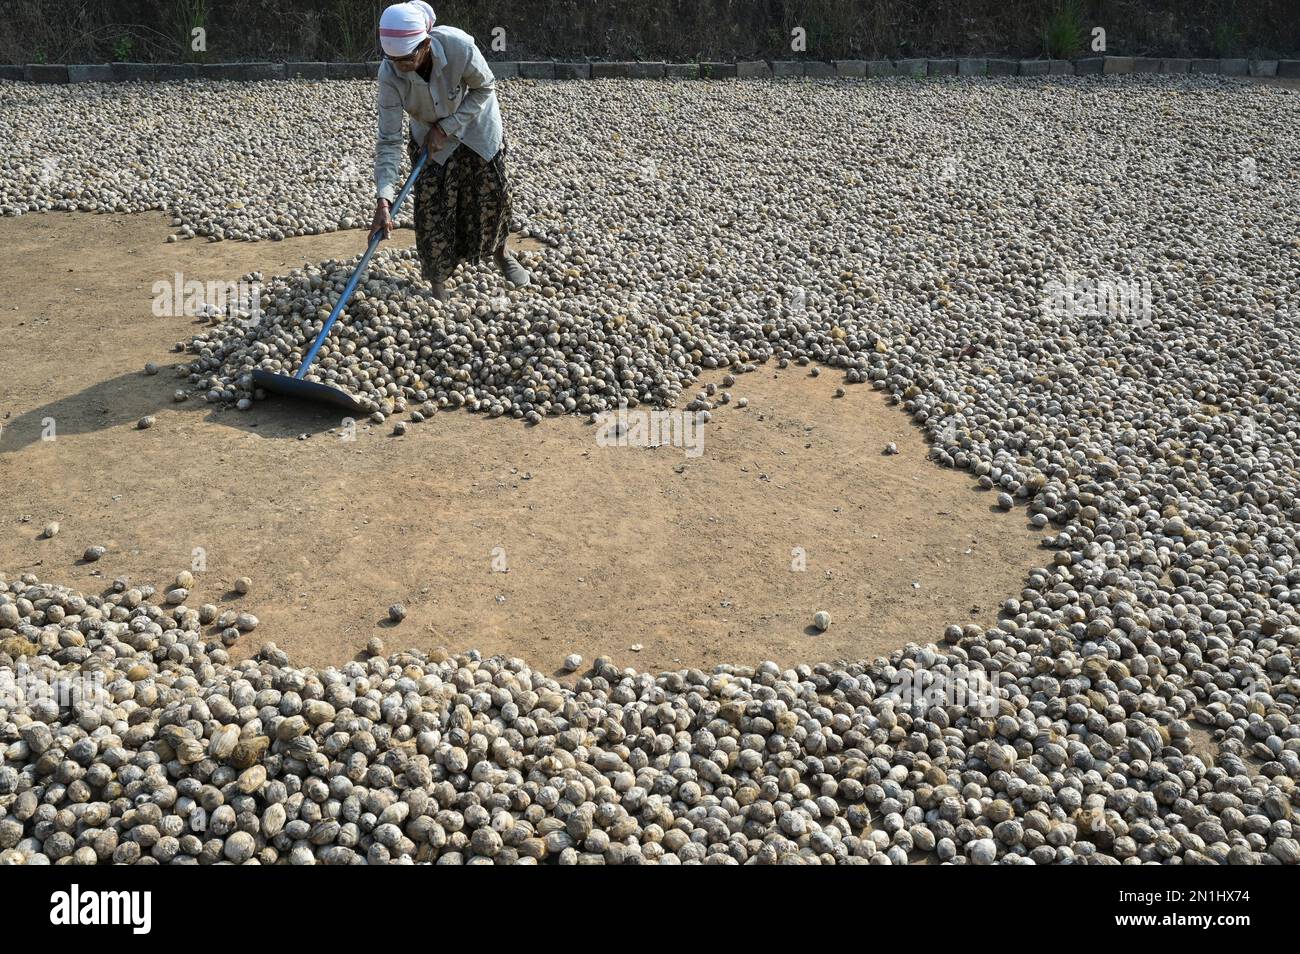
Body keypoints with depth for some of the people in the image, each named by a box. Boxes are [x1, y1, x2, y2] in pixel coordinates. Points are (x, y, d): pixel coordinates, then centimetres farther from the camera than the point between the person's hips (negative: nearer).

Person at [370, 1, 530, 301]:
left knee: (493, 192, 11)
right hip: (430, 135, 0)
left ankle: (500, 251, 41)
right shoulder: (389, 74, -33)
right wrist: (383, 200, -39)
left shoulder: (459, 46, -37)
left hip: (477, 127, 0)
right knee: (431, 208, -4)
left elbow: (484, 88, -18)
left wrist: (446, 128, -25)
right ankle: (437, 282, 15)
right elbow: (389, 141, -30)